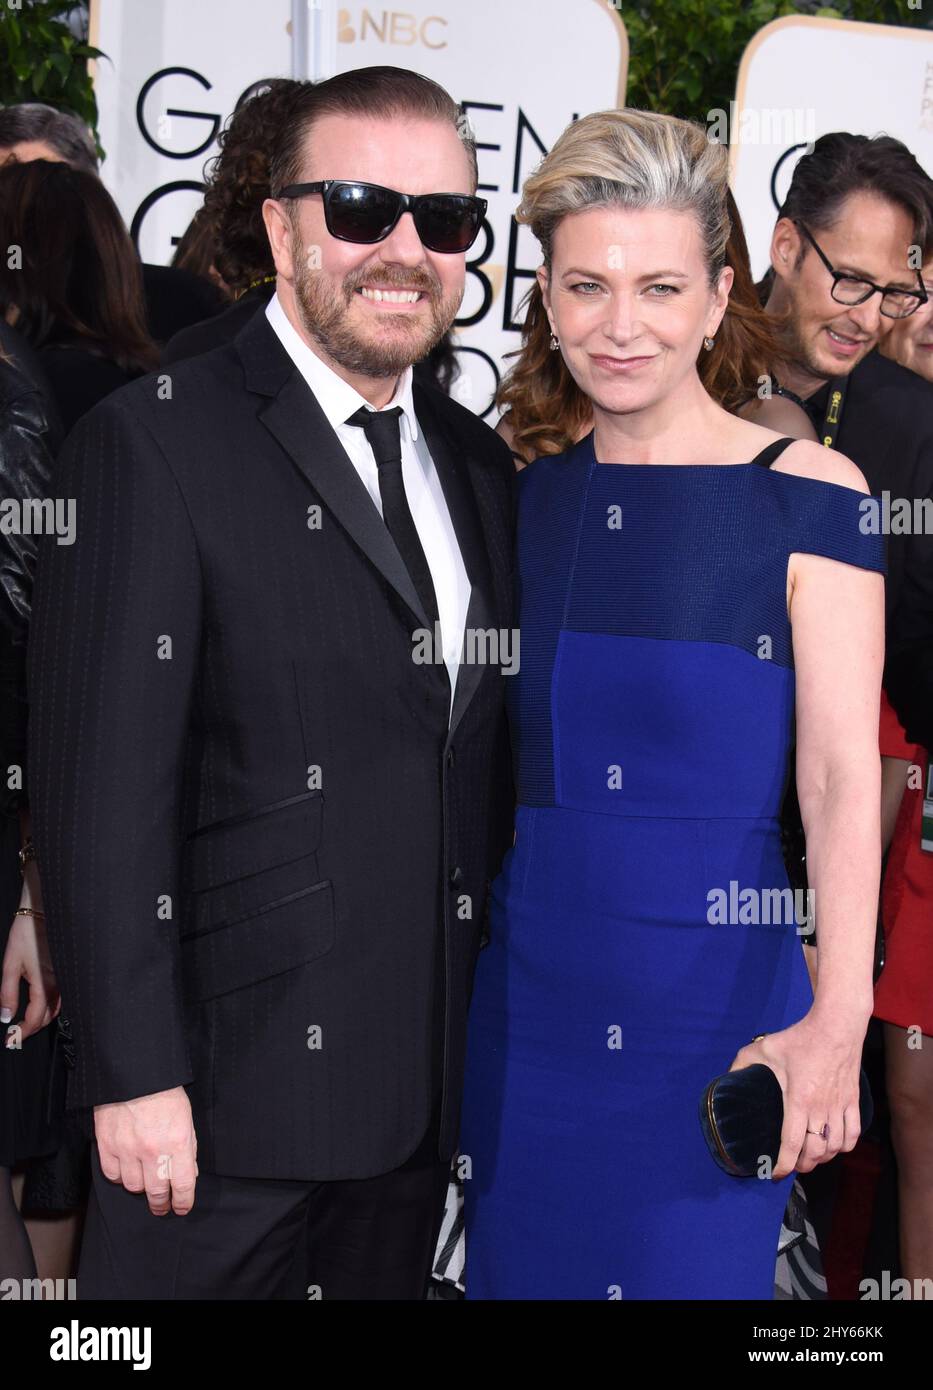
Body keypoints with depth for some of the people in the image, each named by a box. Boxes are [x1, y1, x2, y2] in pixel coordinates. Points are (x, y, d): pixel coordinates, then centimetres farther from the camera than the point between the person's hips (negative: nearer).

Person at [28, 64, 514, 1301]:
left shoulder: (479, 467, 10)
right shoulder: (154, 445, -11)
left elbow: (487, 763, 13)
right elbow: (102, 790, -15)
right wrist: (136, 1075, -17)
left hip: (429, 1084, 6)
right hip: (231, 1082, -6)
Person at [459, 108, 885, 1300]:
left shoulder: (805, 496, -7)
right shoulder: (523, 496, 6)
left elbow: (842, 776, -13)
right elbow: (488, 750, 12)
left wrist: (836, 1019, -24)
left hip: (719, 980, -4)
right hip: (529, 975, 4)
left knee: (694, 1272, 4)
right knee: (522, 1265, 12)